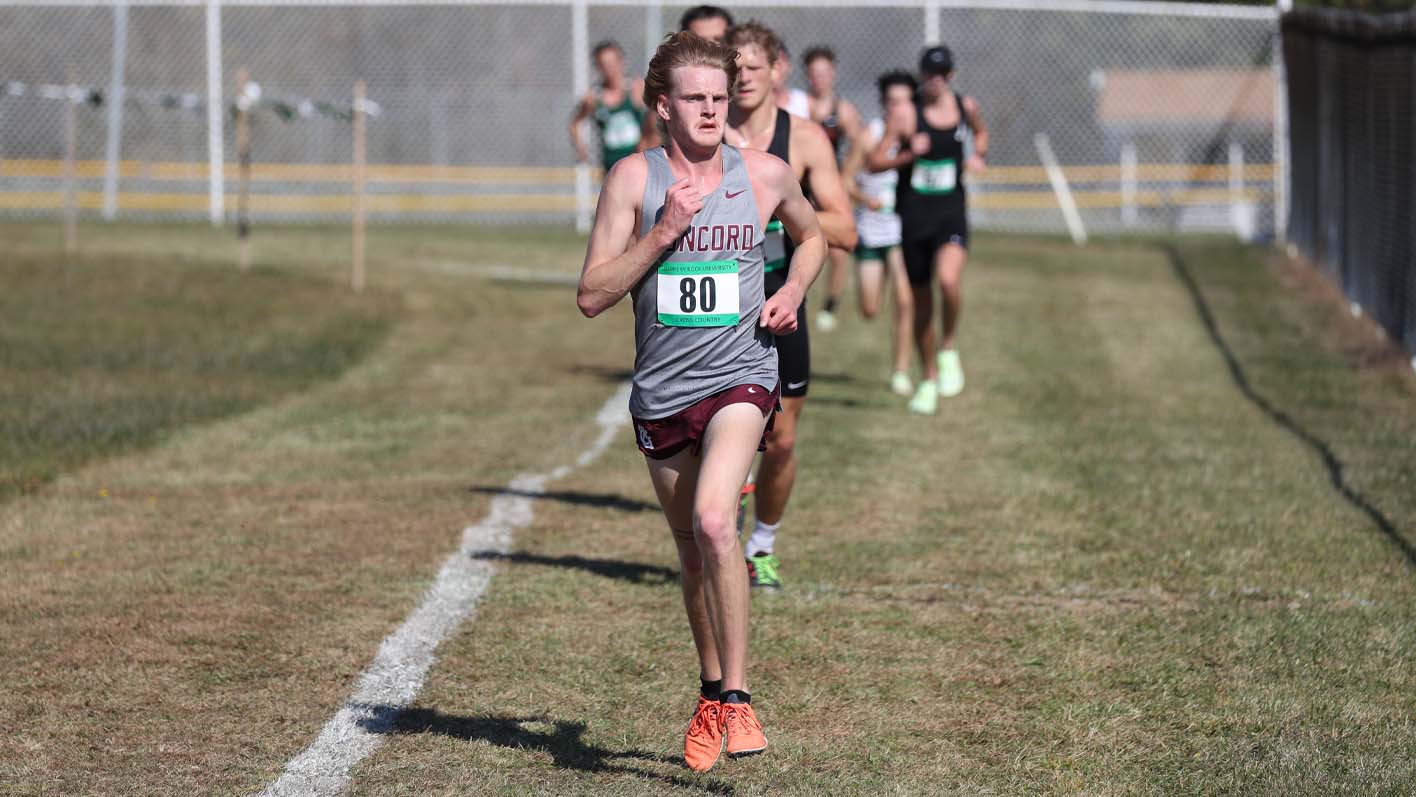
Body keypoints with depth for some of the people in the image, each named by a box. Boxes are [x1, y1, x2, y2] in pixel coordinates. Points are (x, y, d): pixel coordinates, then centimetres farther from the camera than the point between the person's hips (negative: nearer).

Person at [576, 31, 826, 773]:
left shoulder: (766, 174, 1)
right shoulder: (634, 177, -3)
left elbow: (811, 236, 24)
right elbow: (591, 295, -7)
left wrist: (793, 290, 4)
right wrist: (664, 232, -16)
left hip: (739, 377, -2)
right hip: (662, 390, 2)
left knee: (713, 521, -25)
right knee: (692, 549, 14)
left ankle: (737, 698, -19)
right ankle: (711, 693, 35)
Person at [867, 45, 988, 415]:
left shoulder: (966, 106, 5)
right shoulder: (906, 115, -5)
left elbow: (981, 132, 28)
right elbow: (874, 162, -5)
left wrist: (978, 156, 8)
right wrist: (909, 154, -21)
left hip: (951, 211, 0)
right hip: (914, 214, 0)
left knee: (949, 277, -29)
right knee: (921, 299, 9)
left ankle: (949, 349, -4)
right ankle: (929, 379, 27)